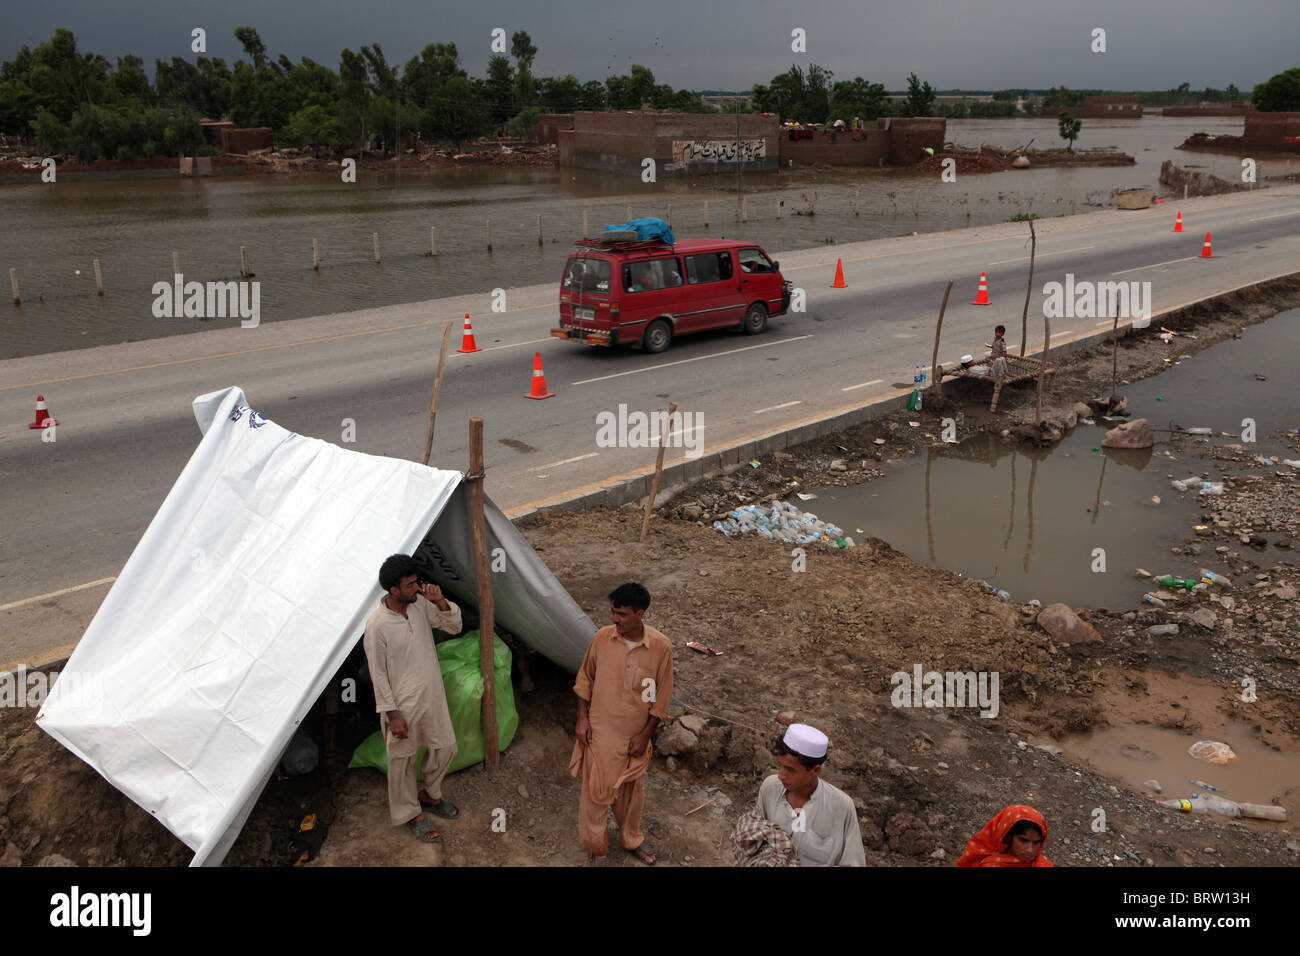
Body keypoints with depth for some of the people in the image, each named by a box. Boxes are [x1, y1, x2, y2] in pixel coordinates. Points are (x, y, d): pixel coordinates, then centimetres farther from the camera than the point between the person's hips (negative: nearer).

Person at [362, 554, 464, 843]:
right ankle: (410, 812, 35)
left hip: (433, 695, 6)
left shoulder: (421, 604, -7)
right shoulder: (377, 625, -23)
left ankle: (429, 795, 44)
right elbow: (378, 673, -16)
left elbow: (454, 626, 1)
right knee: (403, 759, 13)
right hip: (403, 703, -6)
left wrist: (440, 601, -18)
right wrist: (392, 714, -14)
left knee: (445, 747, 19)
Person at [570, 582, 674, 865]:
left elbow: (662, 697, -8)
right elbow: (585, 678, 1)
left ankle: (632, 839, 45)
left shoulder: (661, 647, -17)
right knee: (597, 789, 10)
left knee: (632, 789, 21)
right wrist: (582, 718, -2)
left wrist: (645, 735, -8)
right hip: (601, 731, 0)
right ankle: (596, 847, 33)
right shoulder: (602, 638, -14)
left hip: (636, 735, 1)